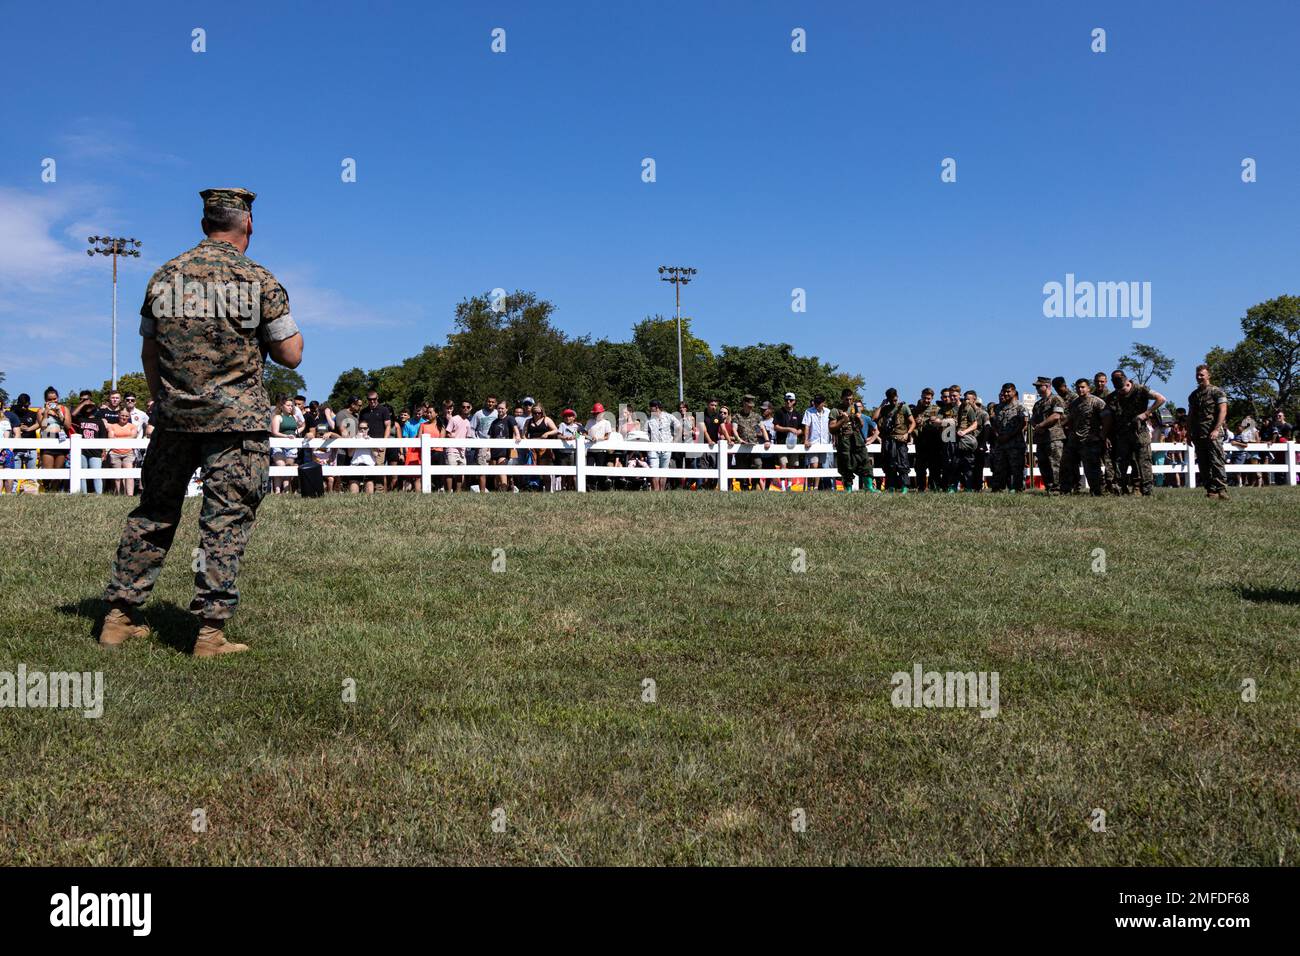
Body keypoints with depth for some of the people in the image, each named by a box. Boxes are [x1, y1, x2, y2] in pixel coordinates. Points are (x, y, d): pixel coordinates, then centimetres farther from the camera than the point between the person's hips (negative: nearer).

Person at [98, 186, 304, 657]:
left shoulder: (164, 276, 8)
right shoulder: (258, 280, -7)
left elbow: (149, 352, 13)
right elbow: (291, 355, -5)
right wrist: (290, 329, 15)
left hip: (173, 418, 5)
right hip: (236, 422, -5)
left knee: (154, 514, 14)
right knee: (226, 520, -2)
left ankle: (119, 616, 20)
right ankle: (211, 631, -3)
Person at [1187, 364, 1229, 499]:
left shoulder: (1217, 391, 0)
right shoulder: (1193, 395, 19)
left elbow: (1223, 411, -8)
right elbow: (1190, 416, 22)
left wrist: (1216, 429, -18)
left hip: (1213, 434, -6)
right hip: (1198, 435, 6)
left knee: (1216, 462, -12)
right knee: (1203, 465, 4)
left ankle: (1221, 489, -13)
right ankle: (1210, 490, 8)